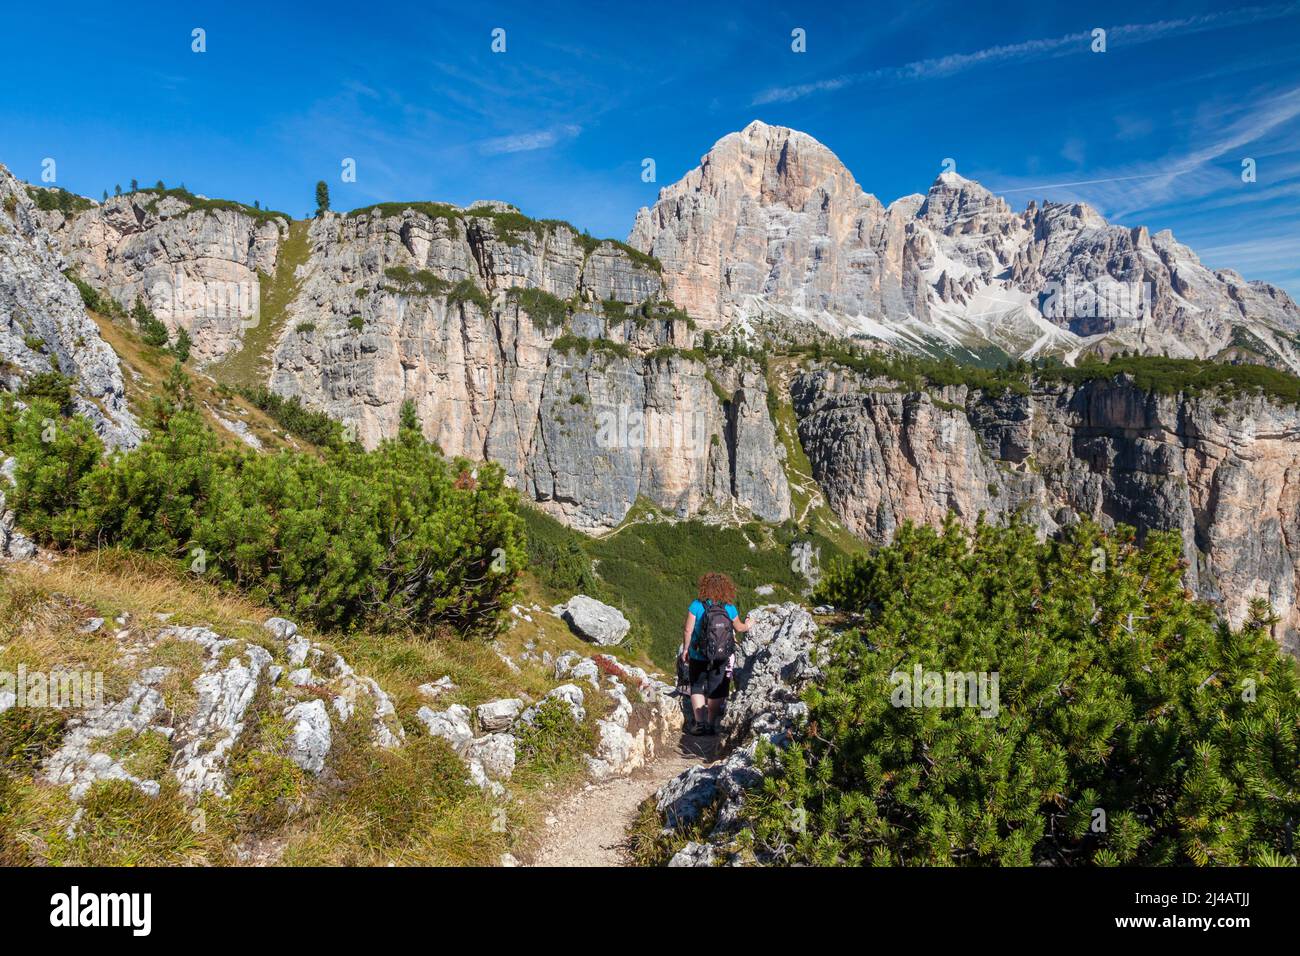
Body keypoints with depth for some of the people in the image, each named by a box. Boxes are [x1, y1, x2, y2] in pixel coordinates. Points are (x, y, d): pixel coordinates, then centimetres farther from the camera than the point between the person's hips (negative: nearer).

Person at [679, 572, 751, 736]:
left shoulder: (696, 605, -15)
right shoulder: (729, 608, -7)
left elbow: (688, 630, -13)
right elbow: (739, 627, 9)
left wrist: (685, 649, 2)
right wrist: (747, 625, 32)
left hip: (698, 656, -1)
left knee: (697, 688, 14)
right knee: (716, 690, 15)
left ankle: (699, 722, 6)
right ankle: (711, 723, 19)